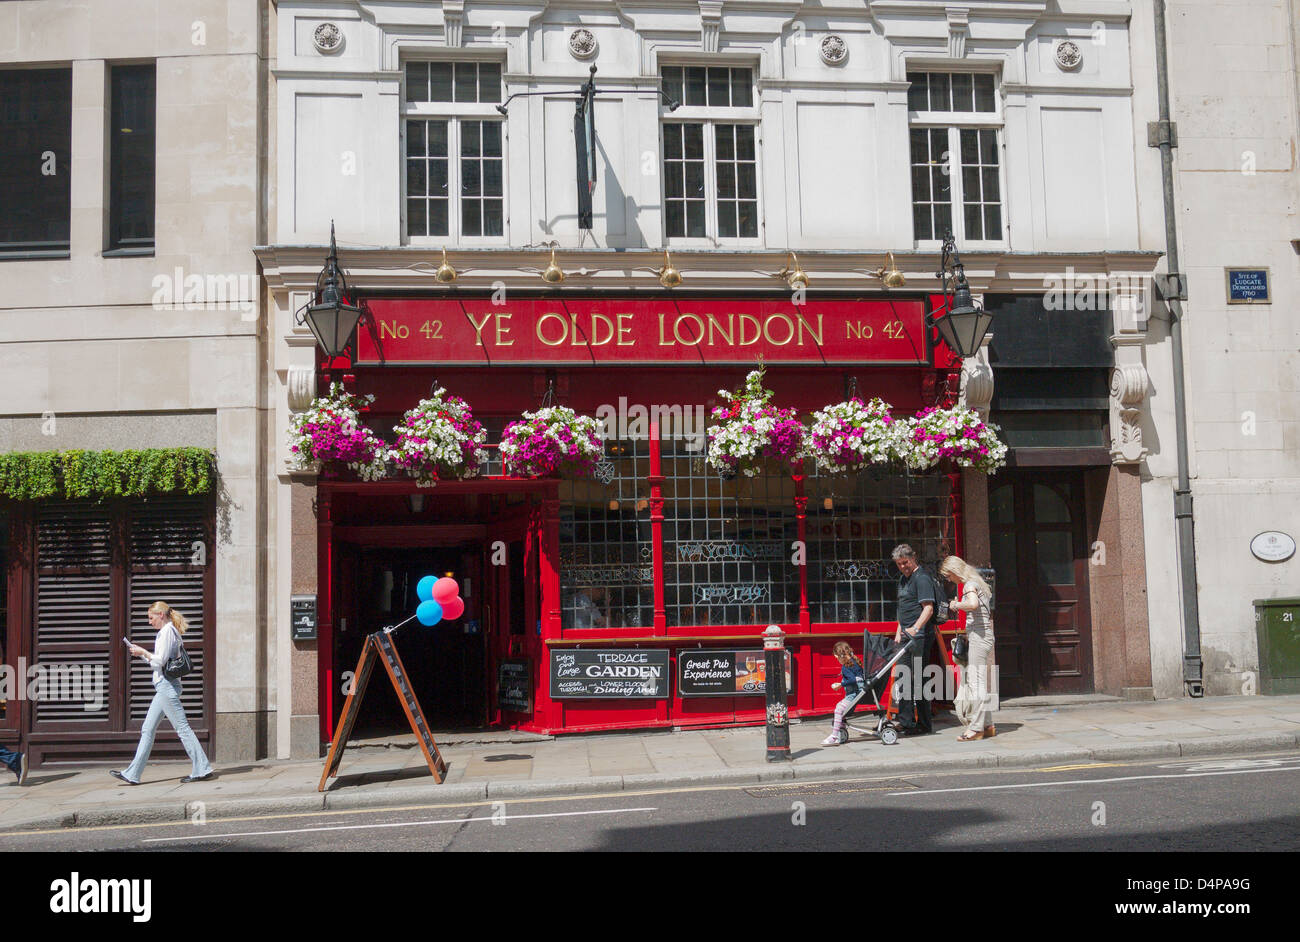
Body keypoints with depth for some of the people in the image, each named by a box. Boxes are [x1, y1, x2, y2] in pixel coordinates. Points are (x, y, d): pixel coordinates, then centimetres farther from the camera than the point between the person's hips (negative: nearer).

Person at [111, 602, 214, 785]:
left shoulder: (167, 631, -10)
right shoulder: (168, 631, 19)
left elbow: (161, 660, -16)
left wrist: (143, 652, -4)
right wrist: (143, 654, 17)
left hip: (167, 685, -10)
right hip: (163, 686, 10)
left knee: (182, 728, -9)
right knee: (147, 730, 10)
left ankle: (201, 769, -7)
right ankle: (132, 774, 12)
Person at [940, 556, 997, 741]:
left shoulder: (969, 584, -9)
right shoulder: (978, 583, 19)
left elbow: (973, 604, -31)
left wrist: (957, 604, -14)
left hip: (979, 636, -10)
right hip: (985, 637, 10)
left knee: (978, 684, -9)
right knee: (981, 684, 11)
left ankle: (976, 728, -8)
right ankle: (987, 725, 14)